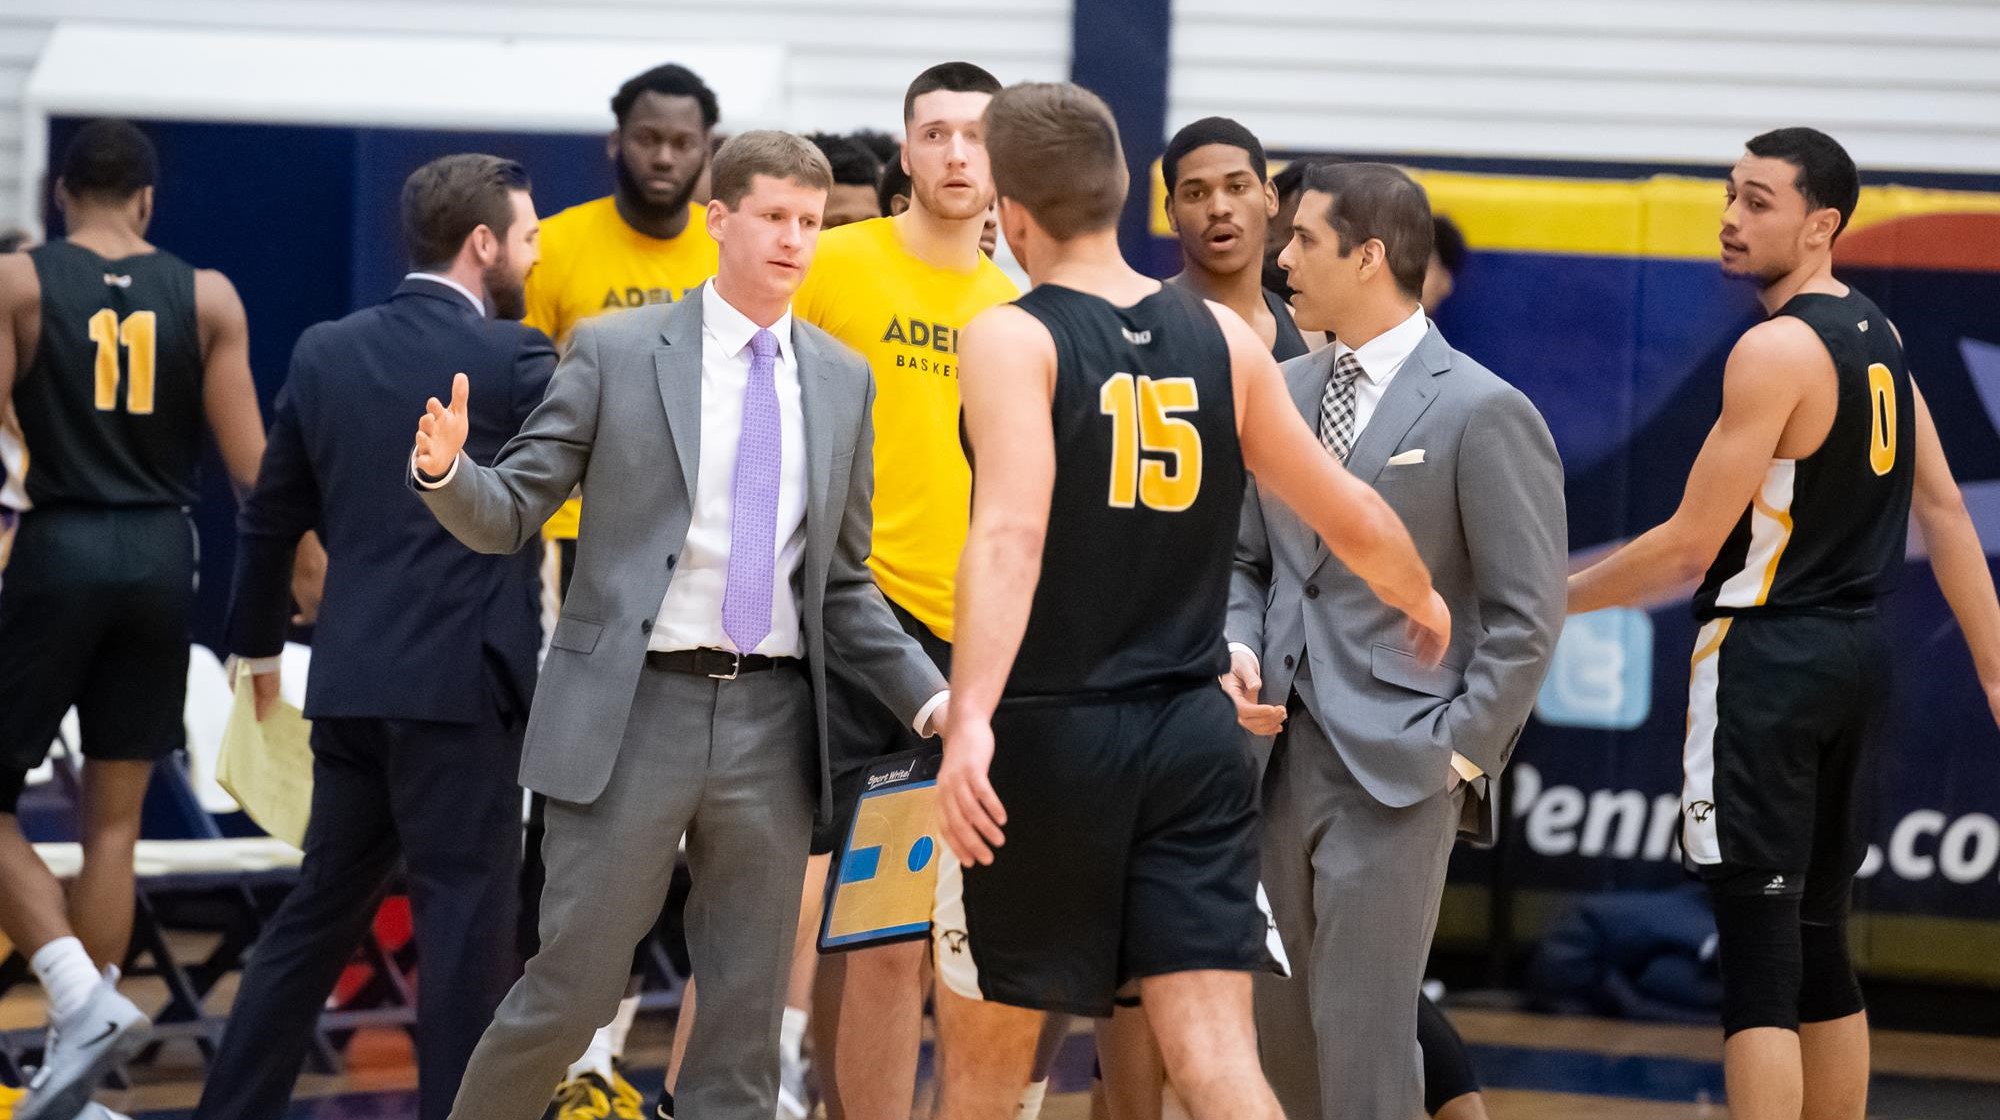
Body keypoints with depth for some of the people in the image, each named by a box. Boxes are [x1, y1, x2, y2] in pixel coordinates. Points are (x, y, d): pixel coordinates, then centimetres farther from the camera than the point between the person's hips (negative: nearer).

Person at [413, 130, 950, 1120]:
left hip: (770, 718, 4)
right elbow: (511, 514, -1)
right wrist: (446, 471, -23)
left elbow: (842, 583, 15)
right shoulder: (617, 352, 0)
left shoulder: (841, 380, 10)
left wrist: (927, 696, 3)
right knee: (570, 992, -2)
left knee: (746, 1013, 6)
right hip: (635, 707, -3)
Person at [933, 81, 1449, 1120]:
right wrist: (1423, 604, 36)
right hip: (1194, 736, 4)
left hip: (1047, 731, -3)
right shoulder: (1222, 339, 7)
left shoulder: (1011, 339, -8)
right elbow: (1352, 518, 16)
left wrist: (971, 720, -32)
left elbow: (1010, 532, -24)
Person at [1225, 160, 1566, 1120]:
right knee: (1278, 1030, 10)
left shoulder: (1483, 413, -8)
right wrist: (1239, 649, 1)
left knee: (1362, 1031, -6)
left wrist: (1457, 752, -10)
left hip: (1394, 766, -7)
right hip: (1282, 752, 7)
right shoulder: (1283, 392, 13)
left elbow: (1526, 616, -7)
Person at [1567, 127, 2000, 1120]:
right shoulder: (1877, 339, 12)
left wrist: (1553, 598, -4)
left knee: (1758, 957, -10)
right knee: (1817, 946, 15)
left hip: (1767, 663, -9)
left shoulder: (1777, 350, -15)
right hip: (1854, 656, 9)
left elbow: (1692, 543, -15)